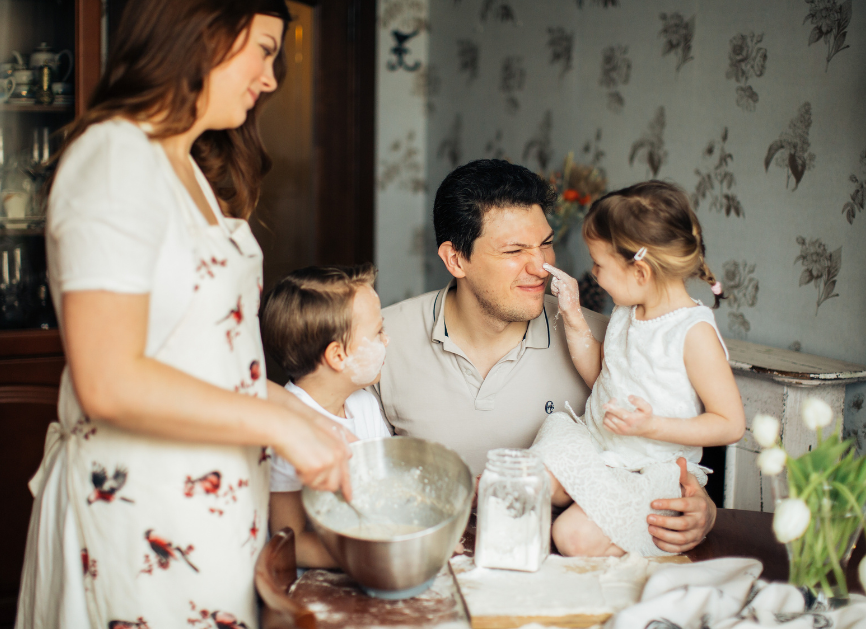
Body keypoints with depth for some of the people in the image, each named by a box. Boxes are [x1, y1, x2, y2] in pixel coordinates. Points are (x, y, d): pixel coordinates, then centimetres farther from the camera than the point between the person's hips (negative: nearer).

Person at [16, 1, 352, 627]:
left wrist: (292, 409, 3)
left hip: (214, 499, 9)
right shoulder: (115, 158, -16)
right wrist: (279, 424, -19)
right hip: (143, 517, -9)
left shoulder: (192, 170, 15)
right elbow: (108, 383, -23)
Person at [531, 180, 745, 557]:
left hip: (651, 470, -6)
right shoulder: (625, 313, 8)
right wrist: (573, 318, 10)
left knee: (576, 538, -25)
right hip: (593, 446, 6)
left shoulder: (694, 332, -15)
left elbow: (731, 424, -14)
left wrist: (652, 427, -24)